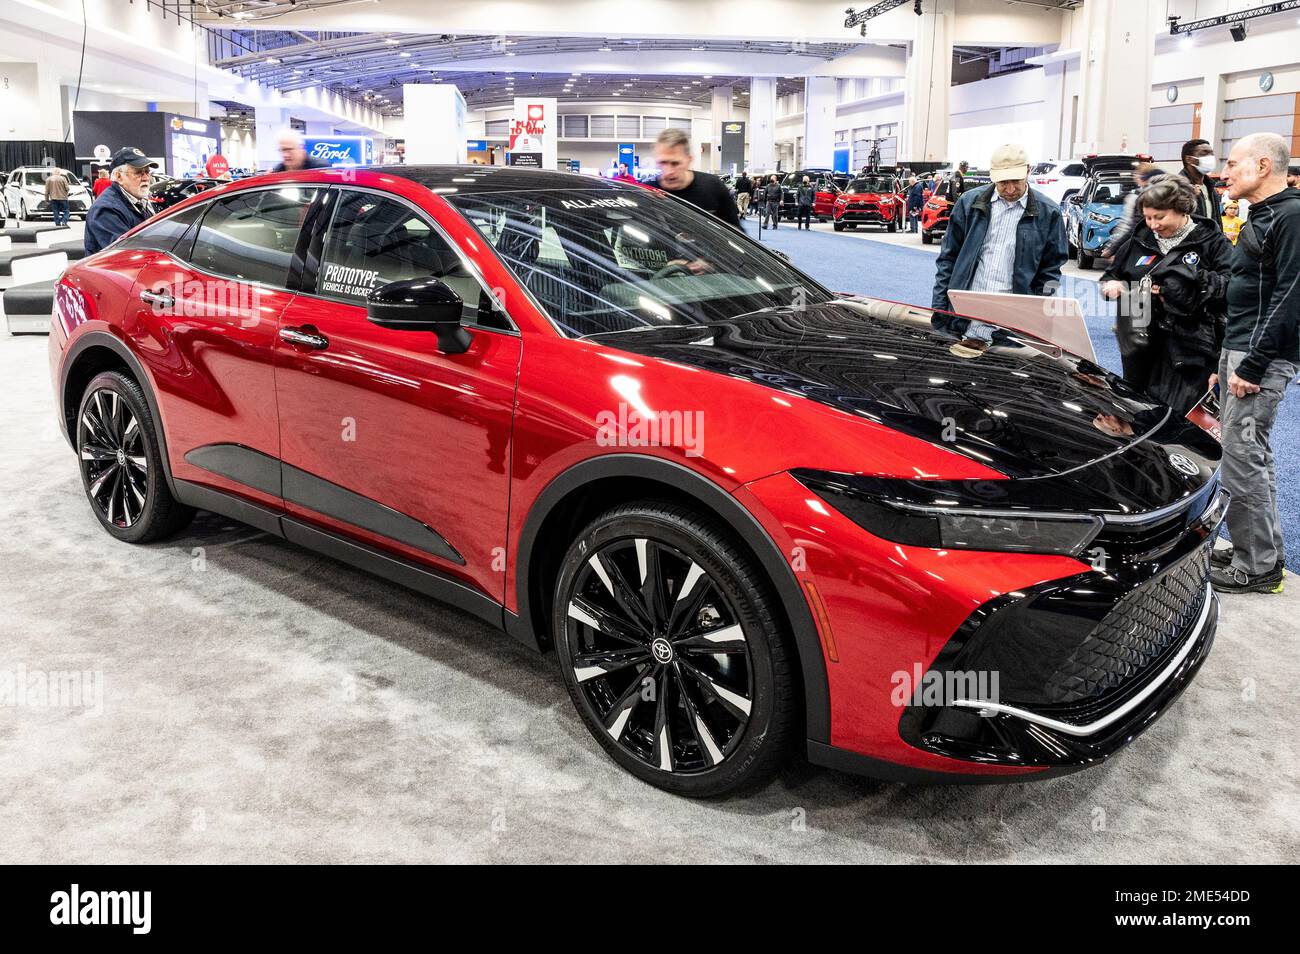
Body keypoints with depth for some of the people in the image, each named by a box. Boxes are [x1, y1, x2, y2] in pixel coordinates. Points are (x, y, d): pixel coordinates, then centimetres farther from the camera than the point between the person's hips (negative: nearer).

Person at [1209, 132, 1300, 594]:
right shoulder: (1260, 217, 18)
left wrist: (1251, 366, -22)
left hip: (1263, 357, -10)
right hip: (1238, 350, 10)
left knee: (1242, 459, -8)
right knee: (1251, 455, 14)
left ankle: (1257, 567, 2)